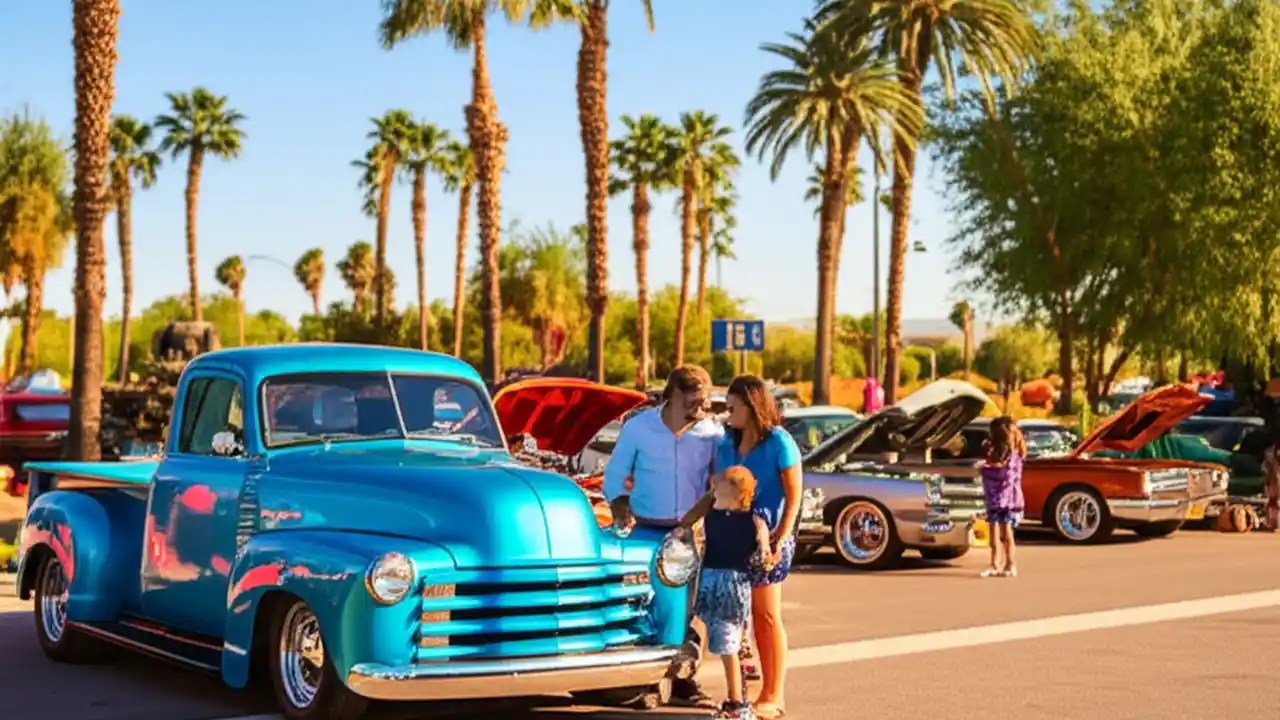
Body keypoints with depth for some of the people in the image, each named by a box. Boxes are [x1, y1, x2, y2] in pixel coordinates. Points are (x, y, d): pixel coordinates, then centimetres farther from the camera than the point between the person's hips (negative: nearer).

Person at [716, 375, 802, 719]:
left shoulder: (779, 442, -10)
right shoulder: (727, 442, 8)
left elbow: (793, 497, -10)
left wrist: (780, 540, -17)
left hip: (767, 535, -6)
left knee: (768, 616, 0)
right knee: (755, 616, 10)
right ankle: (767, 690, 19)